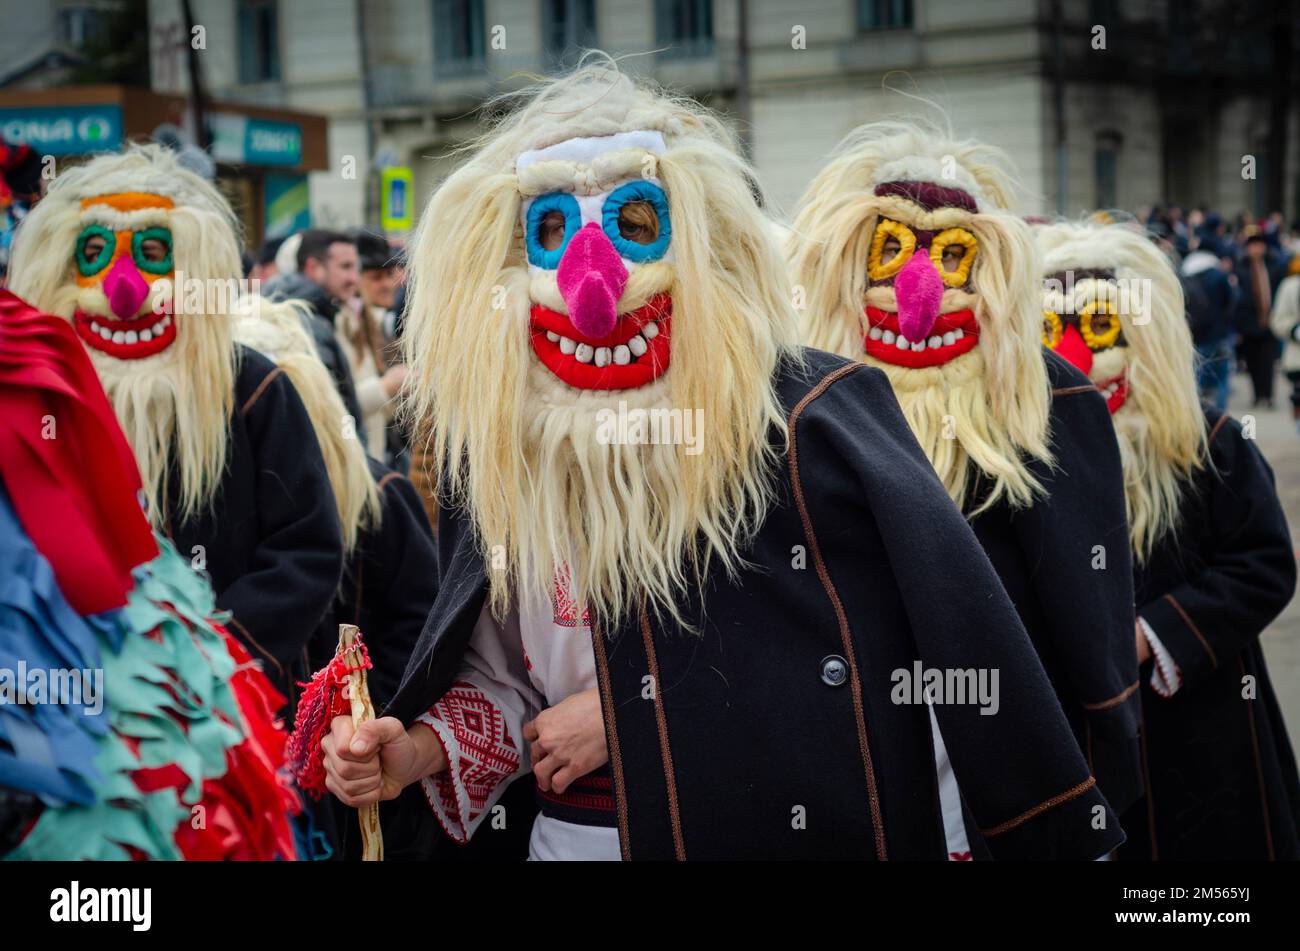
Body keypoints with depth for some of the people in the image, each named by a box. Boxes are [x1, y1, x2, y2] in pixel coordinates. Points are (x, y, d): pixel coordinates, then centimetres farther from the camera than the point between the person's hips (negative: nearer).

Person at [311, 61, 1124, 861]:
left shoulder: (802, 415, -17)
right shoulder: (496, 447, -1)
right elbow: (503, 672, 8)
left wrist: (630, 715, -19)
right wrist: (421, 750, -11)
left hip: (783, 830, -4)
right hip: (570, 835, 4)